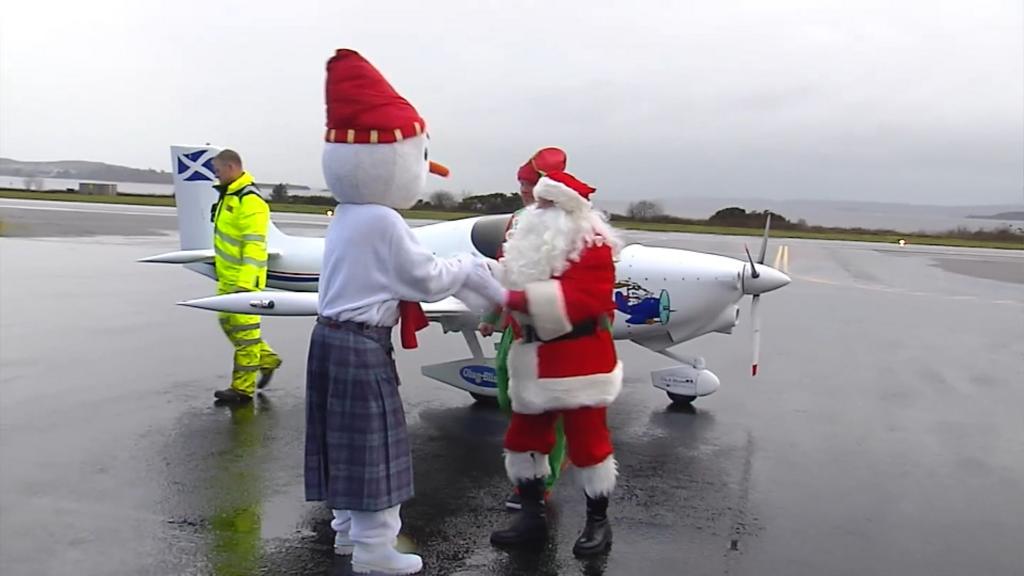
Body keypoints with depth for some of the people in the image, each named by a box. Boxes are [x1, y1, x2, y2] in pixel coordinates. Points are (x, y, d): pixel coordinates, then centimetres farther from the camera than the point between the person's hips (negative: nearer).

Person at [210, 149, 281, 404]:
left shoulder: (250, 200, -19)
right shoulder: (229, 195, 13)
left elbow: (254, 246, -24)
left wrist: (245, 283, -28)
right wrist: (222, 267, 26)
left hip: (243, 279, -10)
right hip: (227, 277, 10)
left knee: (244, 331, -2)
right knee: (228, 323, 18)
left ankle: (243, 388, 7)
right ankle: (267, 359, 31)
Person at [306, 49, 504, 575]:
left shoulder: (346, 219, 11)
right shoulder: (383, 222, -20)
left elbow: (397, 274, 16)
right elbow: (429, 279, -14)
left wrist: (463, 274, 15)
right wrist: (471, 268, 4)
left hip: (333, 339, 10)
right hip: (362, 347, -10)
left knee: (349, 448, 20)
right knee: (371, 450, 2)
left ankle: (348, 530, 35)